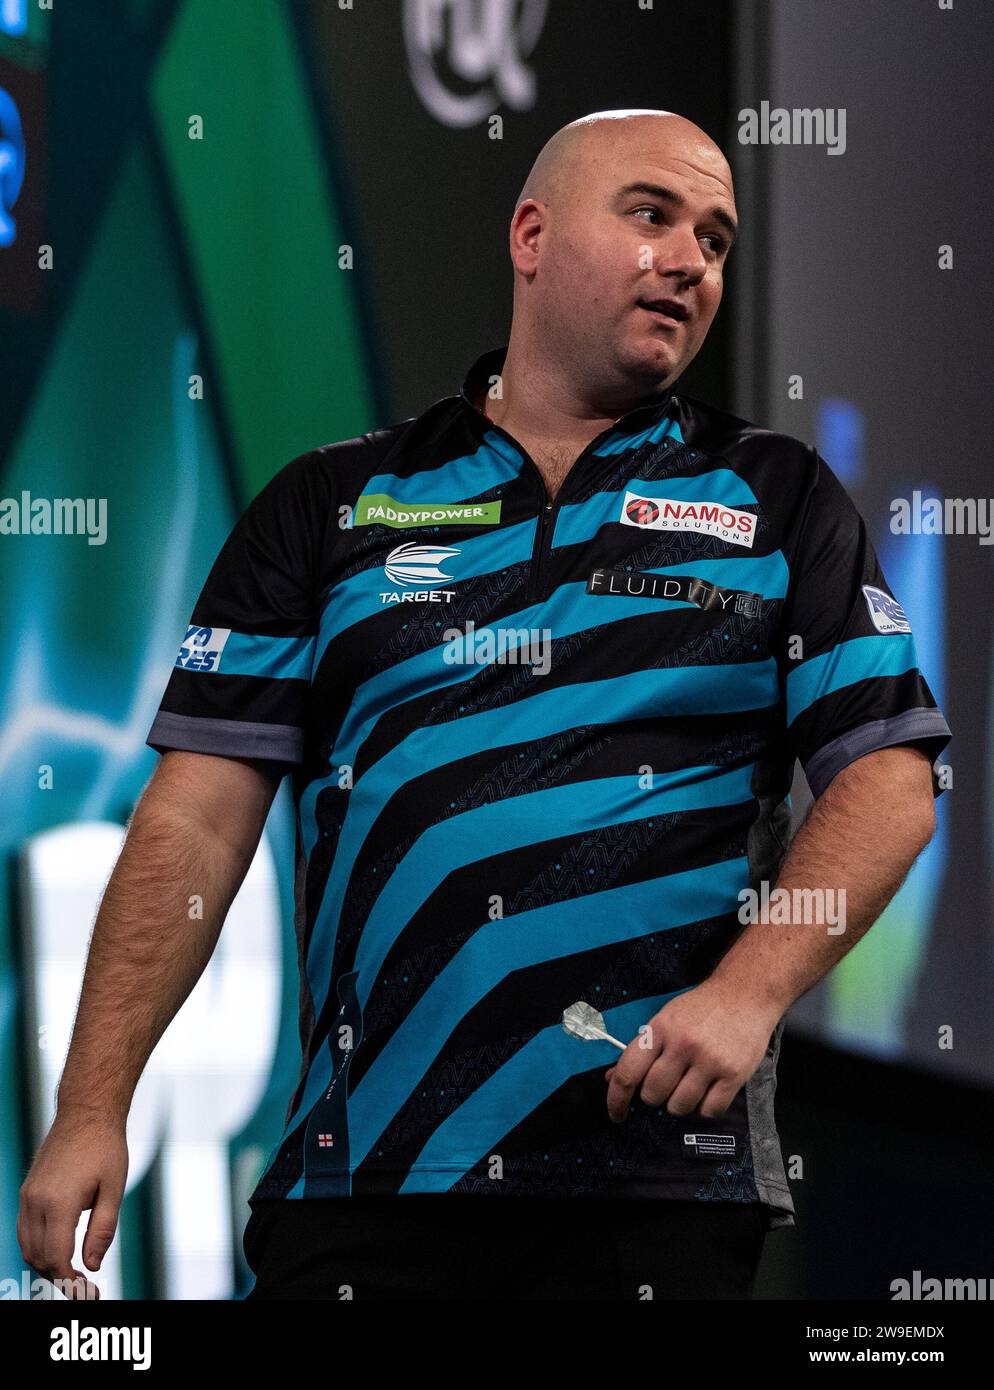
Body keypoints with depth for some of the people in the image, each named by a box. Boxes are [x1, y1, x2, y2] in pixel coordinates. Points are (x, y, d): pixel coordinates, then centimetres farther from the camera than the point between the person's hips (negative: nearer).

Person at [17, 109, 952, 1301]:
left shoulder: (779, 500, 12)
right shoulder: (330, 506, 11)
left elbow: (890, 779, 4)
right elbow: (198, 814, 5)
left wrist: (748, 991, -13)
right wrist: (92, 1109, -4)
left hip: (658, 1179, 0)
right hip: (356, 1180, 0)